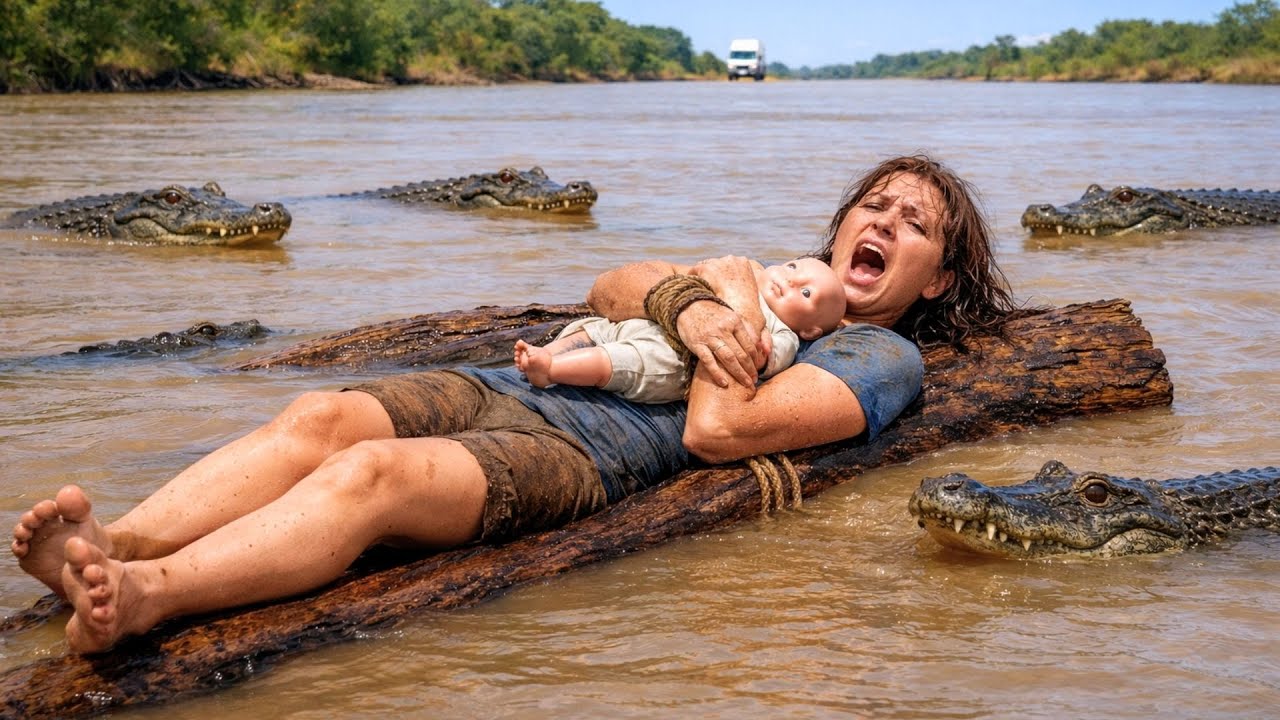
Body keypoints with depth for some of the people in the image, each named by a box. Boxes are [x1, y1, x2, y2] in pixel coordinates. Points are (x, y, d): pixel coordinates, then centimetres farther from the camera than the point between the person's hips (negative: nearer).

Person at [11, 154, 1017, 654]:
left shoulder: (887, 356, 12)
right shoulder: (777, 278, 34)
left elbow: (717, 429, -6)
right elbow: (612, 289, 17)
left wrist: (737, 299, 6)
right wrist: (689, 304, -4)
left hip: (590, 453, -6)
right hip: (511, 387, 7)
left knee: (375, 472, -32)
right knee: (325, 416, -22)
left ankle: (143, 595, -46)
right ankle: (109, 546, -34)